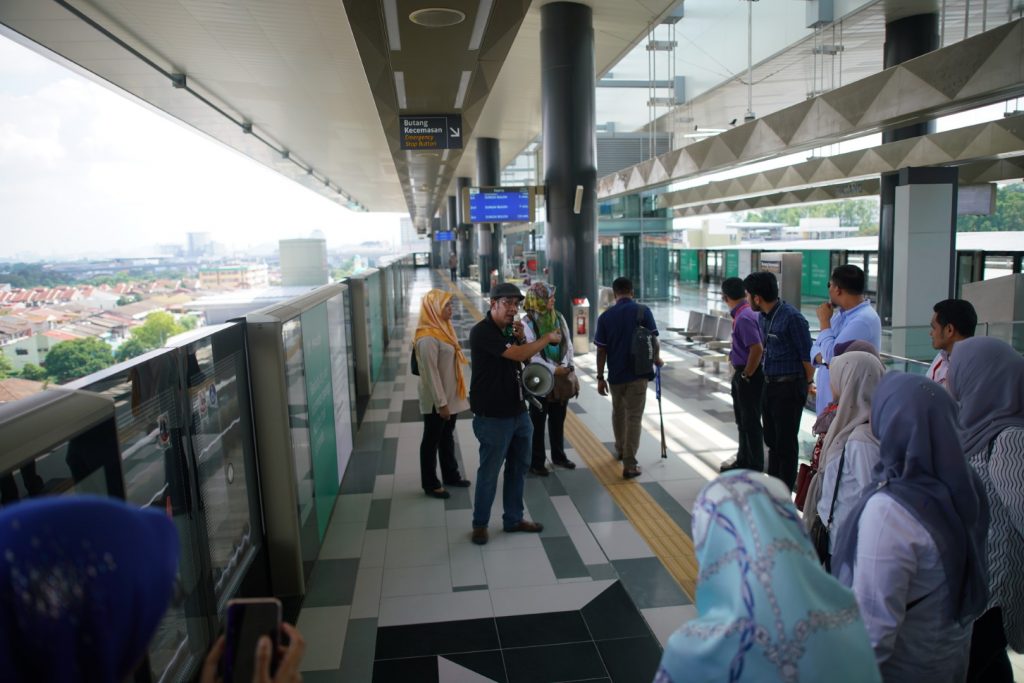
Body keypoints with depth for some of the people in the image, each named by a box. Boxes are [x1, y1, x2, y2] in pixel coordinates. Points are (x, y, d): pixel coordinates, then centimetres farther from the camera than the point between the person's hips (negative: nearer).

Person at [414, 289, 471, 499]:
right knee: (432, 440, 6)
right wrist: (441, 402, -21)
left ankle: (451, 474, 36)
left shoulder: (443, 328, 7)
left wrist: (448, 400, 17)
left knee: (447, 436, 21)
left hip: (450, 396, 9)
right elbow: (431, 372, -23)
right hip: (436, 400, -9)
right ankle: (430, 484, 20)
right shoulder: (428, 338, -23)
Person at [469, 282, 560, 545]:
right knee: (489, 472, 4)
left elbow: (524, 357, 18)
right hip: (493, 417, -8)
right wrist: (547, 338, -14)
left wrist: (521, 338, -2)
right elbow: (517, 355, -26)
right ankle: (480, 523, 22)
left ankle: (513, 519, 32)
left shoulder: (508, 329, 9)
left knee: (518, 467, 17)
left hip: (518, 412, 8)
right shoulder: (482, 332, -18)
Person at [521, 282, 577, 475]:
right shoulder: (528, 322, -12)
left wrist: (566, 366, -9)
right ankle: (536, 462, 15)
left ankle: (558, 455, 32)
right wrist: (554, 369, -20)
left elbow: (568, 345, 6)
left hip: (561, 376, 5)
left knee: (558, 419, 16)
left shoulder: (558, 317, 5)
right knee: (538, 422, 5)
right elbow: (531, 354, -16)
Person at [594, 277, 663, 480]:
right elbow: (653, 341, -7)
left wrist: (600, 377, 6)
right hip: (638, 373, -2)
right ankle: (629, 465, -3)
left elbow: (601, 350, -1)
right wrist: (657, 359, 14)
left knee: (618, 412, 23)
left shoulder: (605, 316, -2)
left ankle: (620, 449, 42)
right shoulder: (643, 311, -7)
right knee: (633, 417, 0)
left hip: (615, 375, 3)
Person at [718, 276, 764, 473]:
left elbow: (757, 349, -28)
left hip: (749, 377, -10)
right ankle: (743, 461, 35)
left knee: (751, 422, 2)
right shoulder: (742, 314, 8)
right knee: (742, 420, 20)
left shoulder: (744, 317, -22)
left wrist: (746, 375, -17)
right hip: (741, 374, 10)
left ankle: (755, 468, 14)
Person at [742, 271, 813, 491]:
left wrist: (806, 384, -3)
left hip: (789, 388, -8)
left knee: (786, 443, 2)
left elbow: (808, 355, -14)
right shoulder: (764, 317, 7)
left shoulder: (791, 318, -19)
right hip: (770, 384, 8)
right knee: (771, 440, 18)